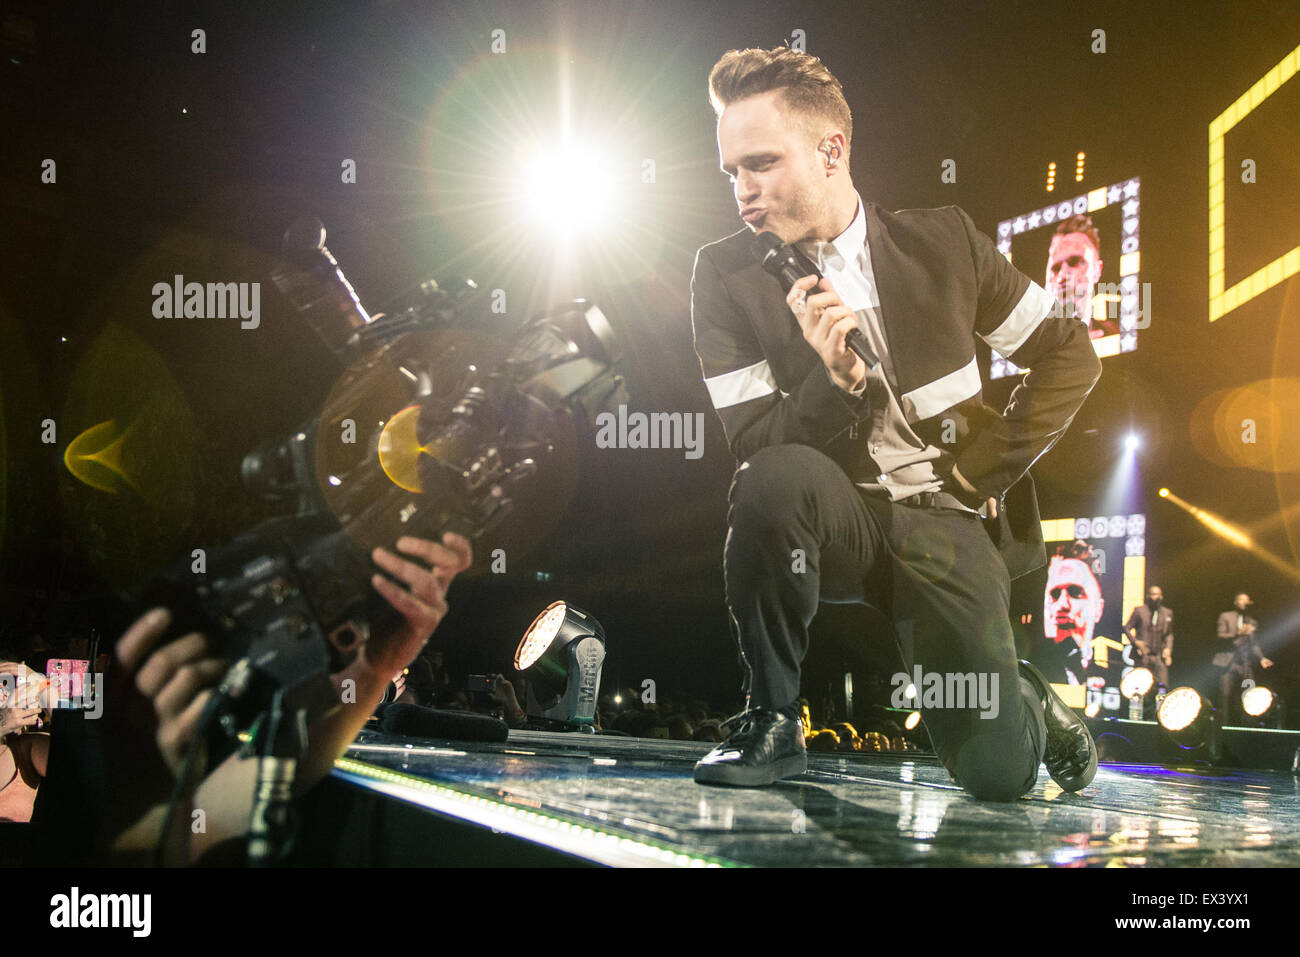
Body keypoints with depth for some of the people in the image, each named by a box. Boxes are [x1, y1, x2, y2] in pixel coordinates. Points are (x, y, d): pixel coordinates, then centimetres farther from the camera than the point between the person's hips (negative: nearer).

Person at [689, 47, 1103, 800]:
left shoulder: (942, 242, 0)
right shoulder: (726, 276, -3)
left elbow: (1071, 354, 9)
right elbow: (757, 447, -8)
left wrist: (989, 463, 1)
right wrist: (834, 377, -25)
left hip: (944, 524, 0)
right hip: (835, 520, 0)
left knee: (998, 774, -18)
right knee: (776, 477, -38)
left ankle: (1023, 699, 22)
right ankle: (772, 719, -15)